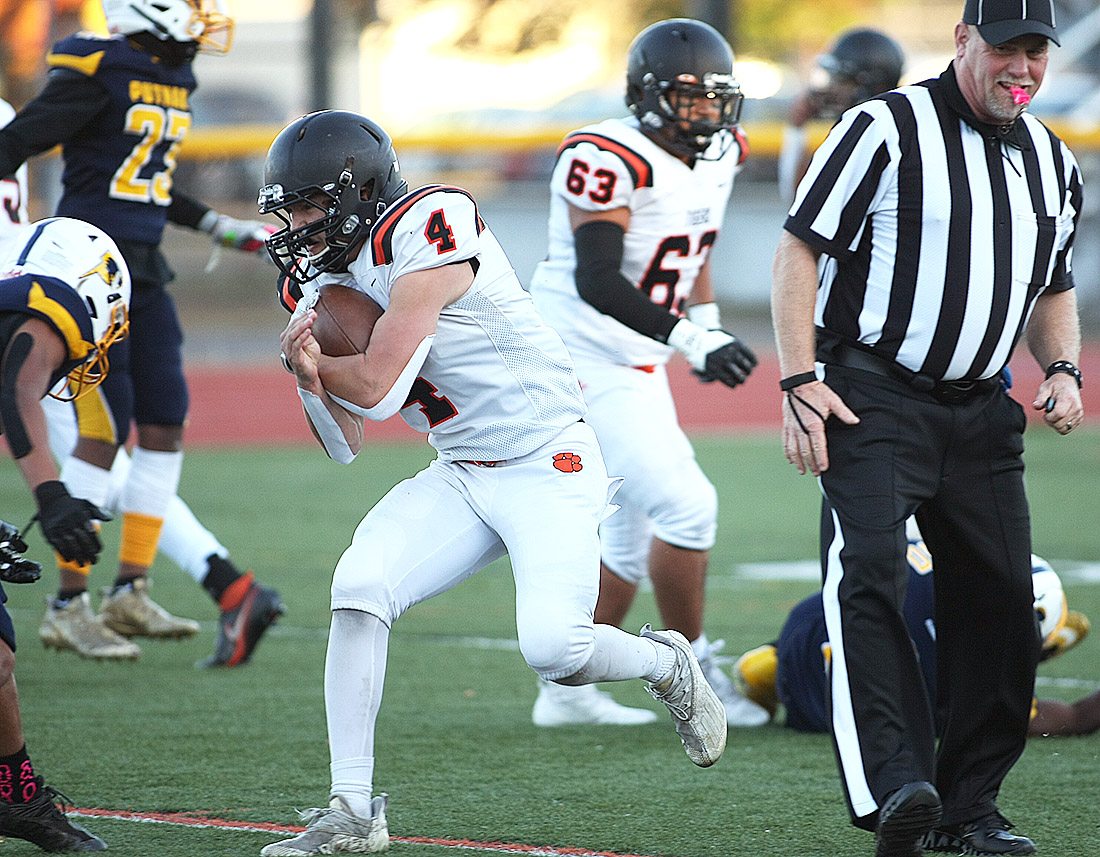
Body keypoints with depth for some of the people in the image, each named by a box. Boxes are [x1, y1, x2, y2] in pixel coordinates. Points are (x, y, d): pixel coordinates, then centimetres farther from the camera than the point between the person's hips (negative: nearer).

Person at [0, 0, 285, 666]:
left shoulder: (174, 81, 13)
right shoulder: (100, 74, -13)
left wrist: (219, 228, 26)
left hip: (143, 272, 8)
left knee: (165, 426, 5)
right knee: (104, 429, -9)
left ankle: (131, 592, 13)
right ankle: (69, 607, -1)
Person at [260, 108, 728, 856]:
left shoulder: (426, 234, -20)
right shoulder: (328, 278, 7)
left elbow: (377, 388, -23)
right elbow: (345, 446, 7)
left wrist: (314, 365, -3)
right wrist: (311, 379, -13)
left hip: (549, 465, -8)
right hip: (461, 477, 8)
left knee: (553, 647, -23)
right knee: (359, 589, -14)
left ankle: (668, 664, 13)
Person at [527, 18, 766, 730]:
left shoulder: (719, 157, 5)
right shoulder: (610, 160, -22)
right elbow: (597, 281, -29)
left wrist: (710, 326, 18)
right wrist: (691, 339, -36)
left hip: (637, 368, 10)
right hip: (583, 361, -9)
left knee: (630, 543, 14)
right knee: (686, 506, -14)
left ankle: (566, 690, 24)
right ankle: (695, 672, -1)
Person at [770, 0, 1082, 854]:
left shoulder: (1056, 166, 13)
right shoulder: (886, 129, -6)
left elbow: (1054, 289, 26)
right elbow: (799, 250, -6)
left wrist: (1063, 368, 5)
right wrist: (799, 381, -15)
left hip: (980, 411, 6)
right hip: (871, 396, -6)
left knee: (1001, 599, 2)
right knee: (870, 576, -23)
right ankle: (896, 784, -34)